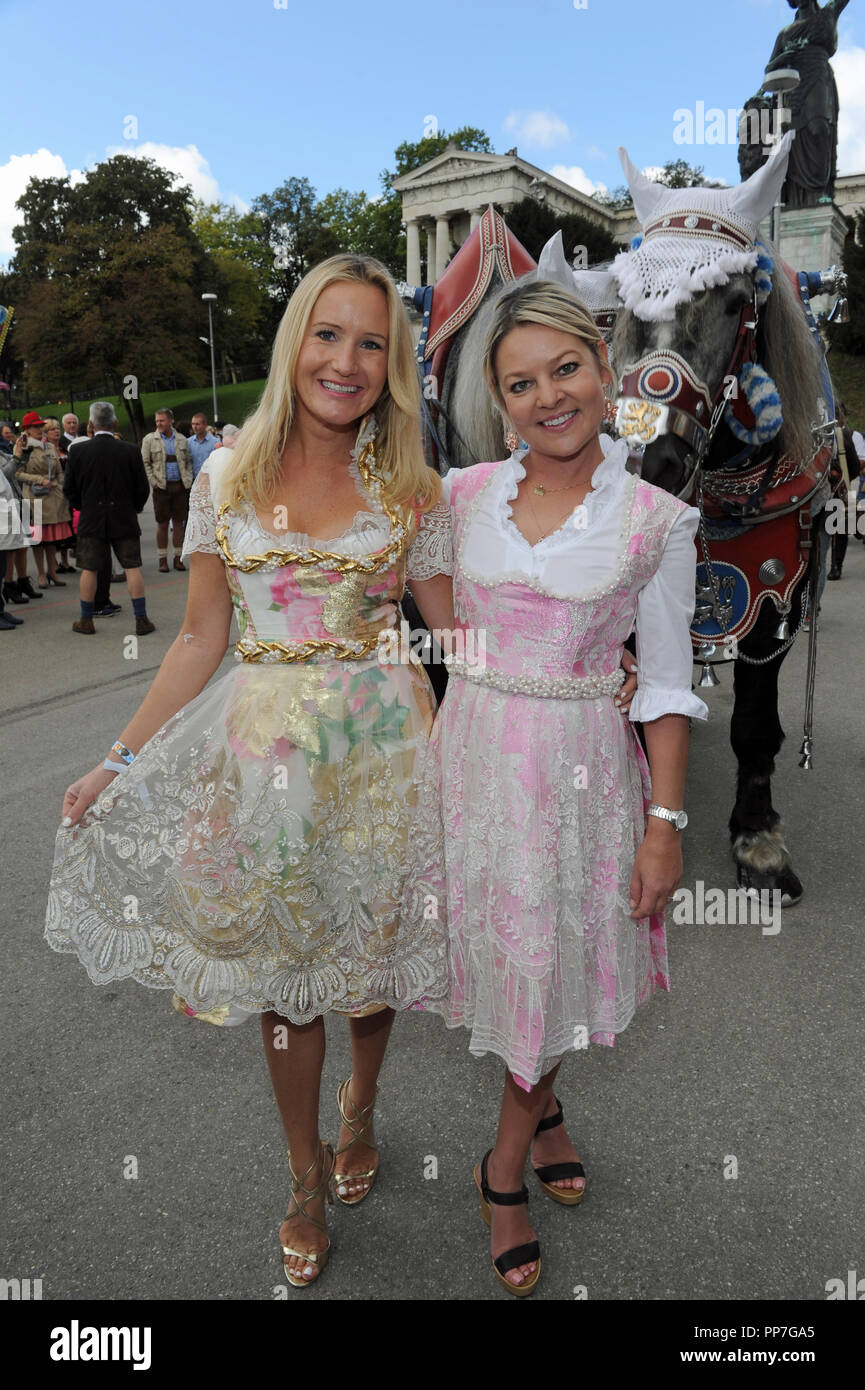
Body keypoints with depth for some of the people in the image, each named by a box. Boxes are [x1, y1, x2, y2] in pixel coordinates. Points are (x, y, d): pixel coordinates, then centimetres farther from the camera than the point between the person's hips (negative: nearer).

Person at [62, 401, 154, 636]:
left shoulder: (78, 451, -6)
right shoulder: (130, 451, -7)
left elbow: (69, 489, 1)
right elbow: (142, 488, -2)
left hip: (91, 520, 1)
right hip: (125, 520, 0)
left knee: (89, 570, 9)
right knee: (132, 567, 4)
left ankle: (86, 621, 17)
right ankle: (141, 620, 4)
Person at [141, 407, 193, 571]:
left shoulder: (181, 439, 10)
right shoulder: (149, 439, 3)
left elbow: (188, 461, 16)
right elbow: (145, 463, 2)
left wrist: (188, 479, 3)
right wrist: (153, 482, -7)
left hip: (180, 486, 2)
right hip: (162, 487, -2)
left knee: (179, 523, 4)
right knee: (162, 524, 0)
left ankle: (178, 558, 12)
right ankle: (163, 559, 7)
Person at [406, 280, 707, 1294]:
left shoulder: (656, 521, -7)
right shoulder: (465, 494, 0)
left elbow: (666, 687, -5)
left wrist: (666, 822, -7)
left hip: (580, 764, -2)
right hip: (472, 752, 3)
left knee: (555, 957, 10)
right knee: (497, 946, 13)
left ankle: (504, 1166, 34)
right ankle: (542, 1111, 43)